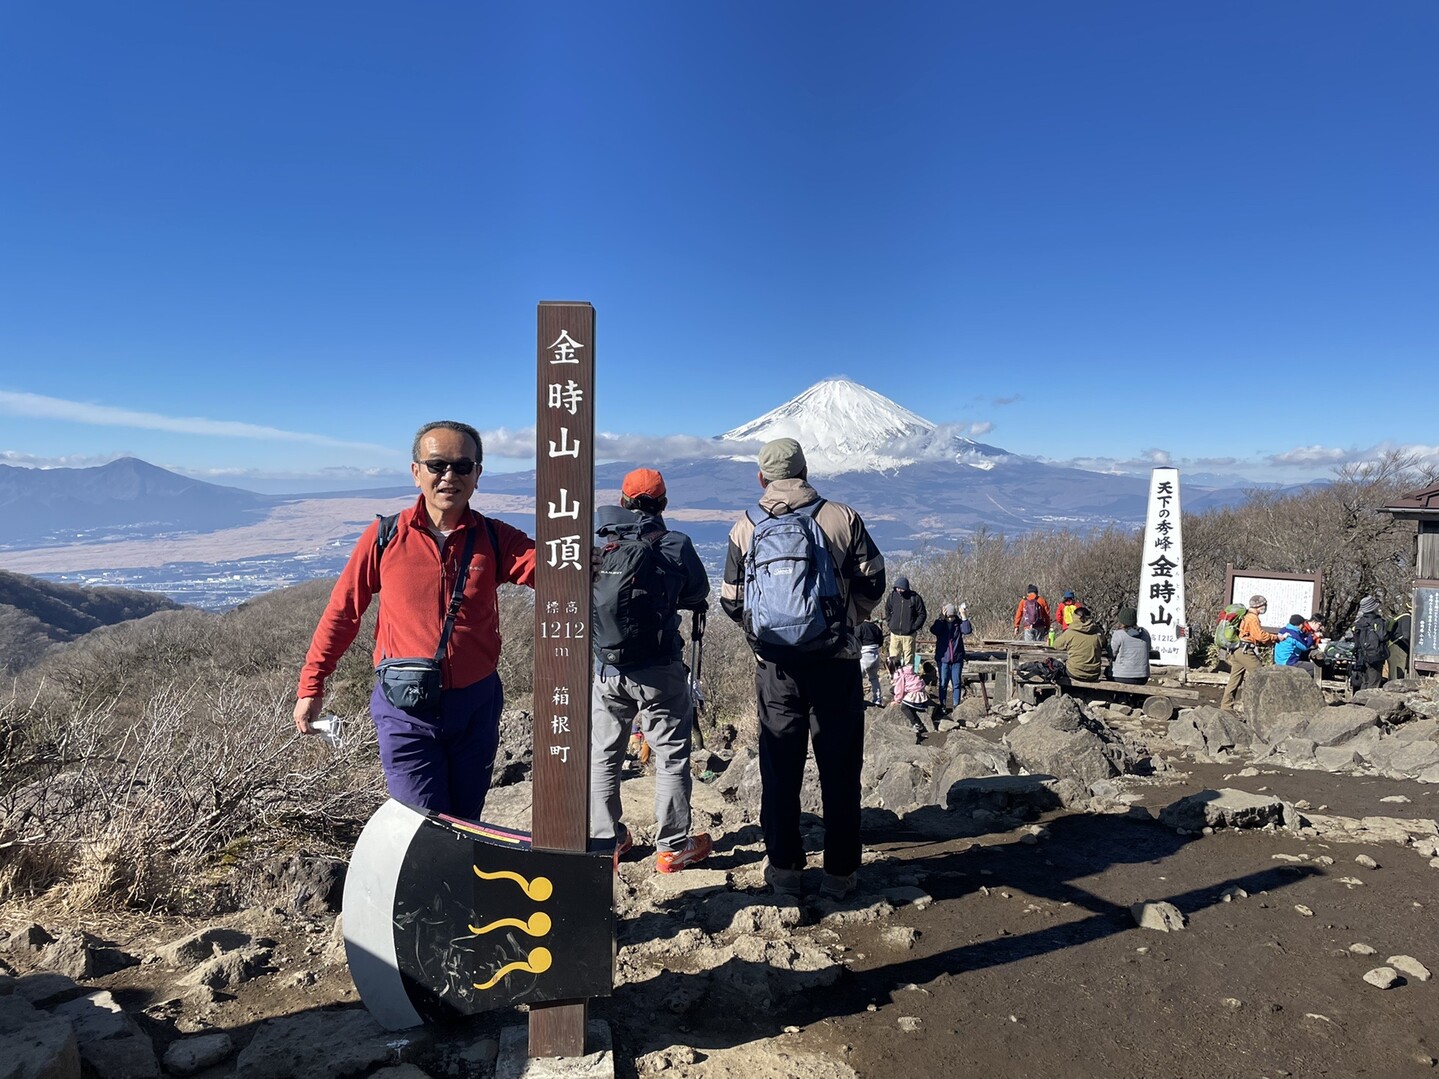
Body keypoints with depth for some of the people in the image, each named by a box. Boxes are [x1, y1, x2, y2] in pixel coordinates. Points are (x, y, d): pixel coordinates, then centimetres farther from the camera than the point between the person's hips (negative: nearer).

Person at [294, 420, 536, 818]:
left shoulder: (495, 539, -4)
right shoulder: (385, 537, -6)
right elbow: (342, 611, 1)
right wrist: (311, 686, 4)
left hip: (475, 706, 2)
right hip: (405, 711, -2)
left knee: (466, 826, 18)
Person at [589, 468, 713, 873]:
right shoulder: (676, 545, -9)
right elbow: (698, 597, 4)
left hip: (605, 669, 3)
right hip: (660, 670, -2)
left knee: (603, 756, 17)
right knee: (671, 756, 9)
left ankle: (607, 839, 26)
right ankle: (673, 846, 17)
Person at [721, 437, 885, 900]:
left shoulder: (744, 530, 1)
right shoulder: (843, 519, -2)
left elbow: (732, 601, 5)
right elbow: (872, 583, 1)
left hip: (775, 665, 1)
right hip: (836, 661, -1)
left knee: (779, 769, 12)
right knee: (840, 769, 9)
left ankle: (784, 867, 19)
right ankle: (840, 871, 16)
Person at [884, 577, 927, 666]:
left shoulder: (915, 597, -7)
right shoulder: (892, 596, 2)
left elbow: (922, 614, -1)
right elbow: (887, 610, 19)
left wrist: (914, 627, -8)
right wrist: (889, 622, 7)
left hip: (909, 634, -3)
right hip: (895, 633, 3)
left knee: (909, 659, 1)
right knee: (893, 658, 3)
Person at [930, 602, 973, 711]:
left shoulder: (959, 623, -1)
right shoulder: (940, 623, -3)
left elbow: (968, 631, -18)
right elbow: (933, 630, -23)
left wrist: (964, 617, -23)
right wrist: (941, 618, -26)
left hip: (957, 658, 1)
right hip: (943, 658, -1)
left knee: (957, 683, 5)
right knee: (943, 683, 5)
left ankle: (956, 705, 15)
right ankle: (942, 705, 13)